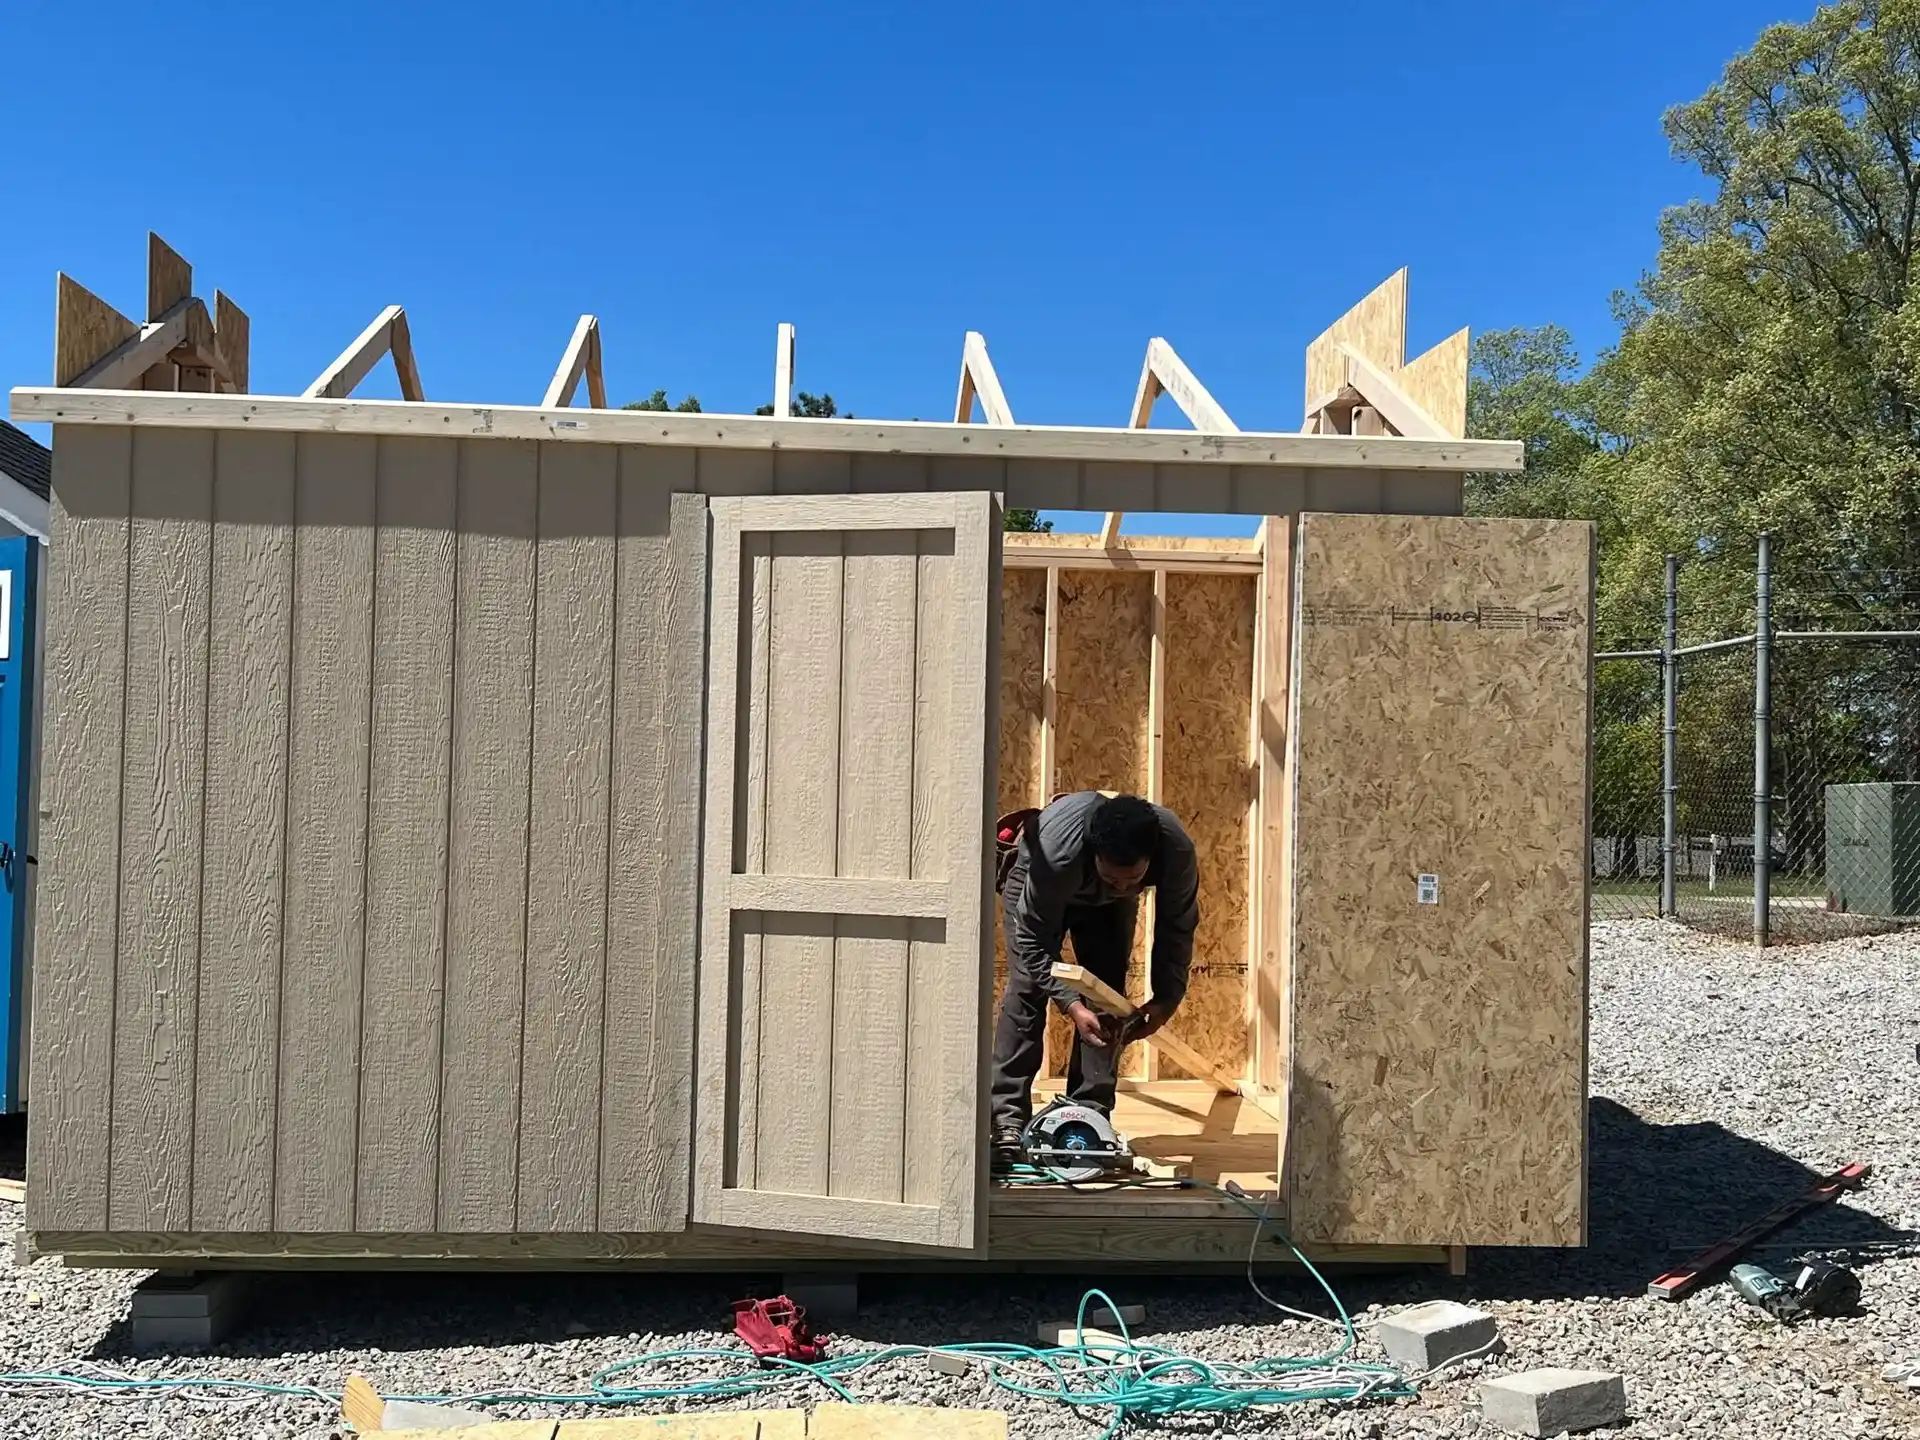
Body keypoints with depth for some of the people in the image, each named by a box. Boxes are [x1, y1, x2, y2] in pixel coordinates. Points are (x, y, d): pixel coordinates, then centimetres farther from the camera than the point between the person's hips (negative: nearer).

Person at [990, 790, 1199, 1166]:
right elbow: (1032, 940, -32)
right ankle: (1008, 1121, -14)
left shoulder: (1177, 852, -37)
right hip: (1037, 875, -3)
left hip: (1107, 905, 3)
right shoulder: (1057, 853, -46)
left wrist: (1166, 999, -25)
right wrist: (1070, 1004, -39)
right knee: (1027, 988, -15)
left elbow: (1177, 928, -18)